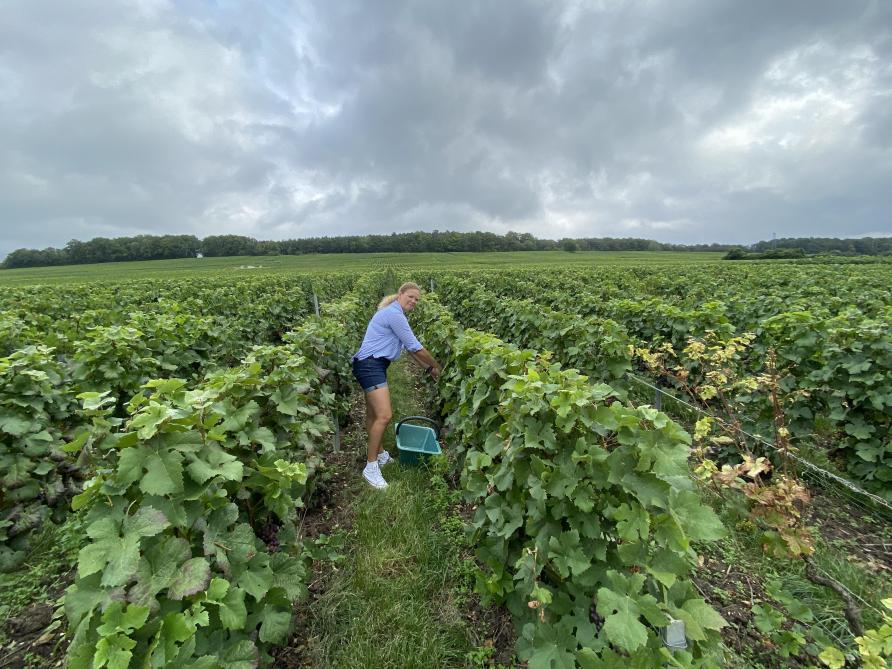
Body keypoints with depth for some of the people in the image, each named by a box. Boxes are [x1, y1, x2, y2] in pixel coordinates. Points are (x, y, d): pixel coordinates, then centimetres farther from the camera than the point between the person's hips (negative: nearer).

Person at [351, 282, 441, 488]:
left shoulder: (395, 314, 17)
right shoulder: (395, 314, -16)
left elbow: (409, 347, 20)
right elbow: (415, 346, -13)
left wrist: (427, 368, 18)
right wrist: (435, 365, 1)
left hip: (374, 365, 11)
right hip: (370, 365, -11)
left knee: (374, 413, 20)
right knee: (384, 415, -15)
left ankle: (377, 453, 34)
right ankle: (371, 467, -3)